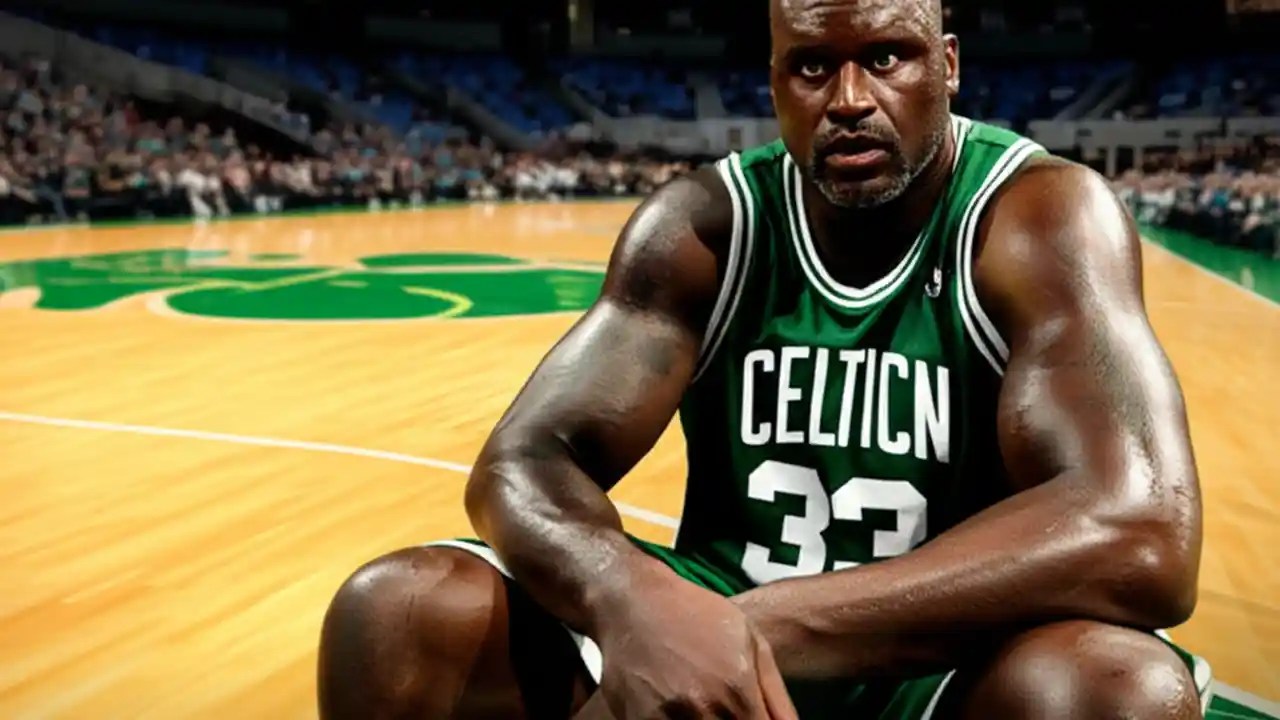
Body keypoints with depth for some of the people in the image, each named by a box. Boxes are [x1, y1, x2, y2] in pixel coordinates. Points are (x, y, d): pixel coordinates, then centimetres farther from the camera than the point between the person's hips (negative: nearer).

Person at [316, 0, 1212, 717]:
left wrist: (764, 625, -37)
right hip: (728, 626, 2)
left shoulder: (1043, 215, -15)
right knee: (396, 616, -18)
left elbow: (1143, 537, -29)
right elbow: (524, 463, -15)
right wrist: (634, 599, -38)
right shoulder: (703, 223, -6)